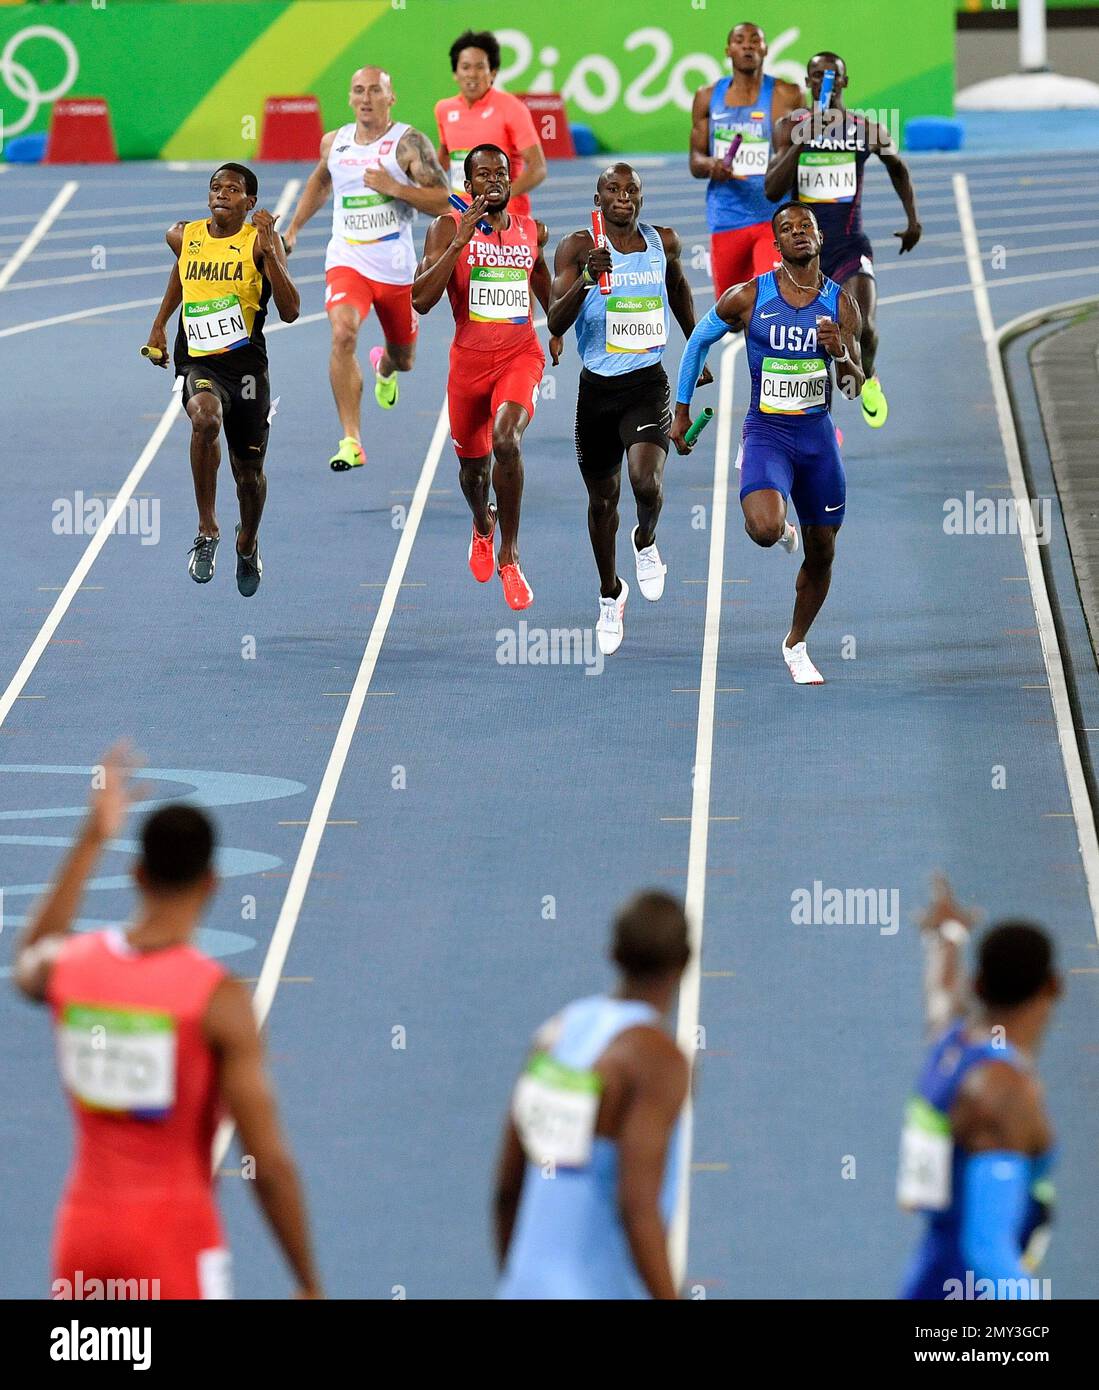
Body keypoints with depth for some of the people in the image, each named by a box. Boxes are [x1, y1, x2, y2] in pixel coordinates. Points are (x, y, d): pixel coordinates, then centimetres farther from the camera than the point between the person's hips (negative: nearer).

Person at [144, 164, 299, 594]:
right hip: (196, 363, 0)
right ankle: (207, 531, -26)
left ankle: (248, 544, 45)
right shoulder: (184, 236, 3)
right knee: (205, 416, -35)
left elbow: (290, 312, -15)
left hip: (245, 364, 0)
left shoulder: (260, 240, -6)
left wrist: (269, 250, -23)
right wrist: (159, 325, 24)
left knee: (248, 469, 12)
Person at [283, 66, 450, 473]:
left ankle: (383, 367, 61)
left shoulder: (409, 142, -9)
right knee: (343, 334, -28)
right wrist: (293, 228, 27)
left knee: (403, 358, 18)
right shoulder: (334, 143, 4)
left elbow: (443, 201, -14)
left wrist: (393, 187, -24)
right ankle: (351, 442, -28)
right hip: (347, 262, 1)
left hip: (396, 267, -1)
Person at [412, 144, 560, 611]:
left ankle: (509, 556, -15)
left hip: (521, 356, 0)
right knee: (472, 464, 17)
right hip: (469, 360, 0)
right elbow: (421, 300, -20)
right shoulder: (448, 228, -9)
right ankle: (483, 527, 54)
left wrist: (557, 328, 32)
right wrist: (459, 242, -26)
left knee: (506, 441, -27)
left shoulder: (533, 231, 2)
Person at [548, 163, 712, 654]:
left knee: (646, 480, -25)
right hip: (596, 388, 0)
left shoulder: (663, 242, 1)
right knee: (602, 499, 13)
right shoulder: (578, 248, -7)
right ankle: (610, 594, 36)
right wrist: (586, 280, -33)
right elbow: (555, 322, -16)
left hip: (647, 386, 0)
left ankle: (646, 543, 10)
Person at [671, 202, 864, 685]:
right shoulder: (748, 298, -8)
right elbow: (699, 340, 8)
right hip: (766, 432, -3)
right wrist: (681, 411, 9)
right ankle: (782, 528, 9)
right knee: (764, 530, -30)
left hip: (818, 435, 3)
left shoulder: (841, 303, -1)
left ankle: (796, 645, 32)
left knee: (822, 554, 10)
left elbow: (855, 388, 0)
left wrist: (841, 353, -22)